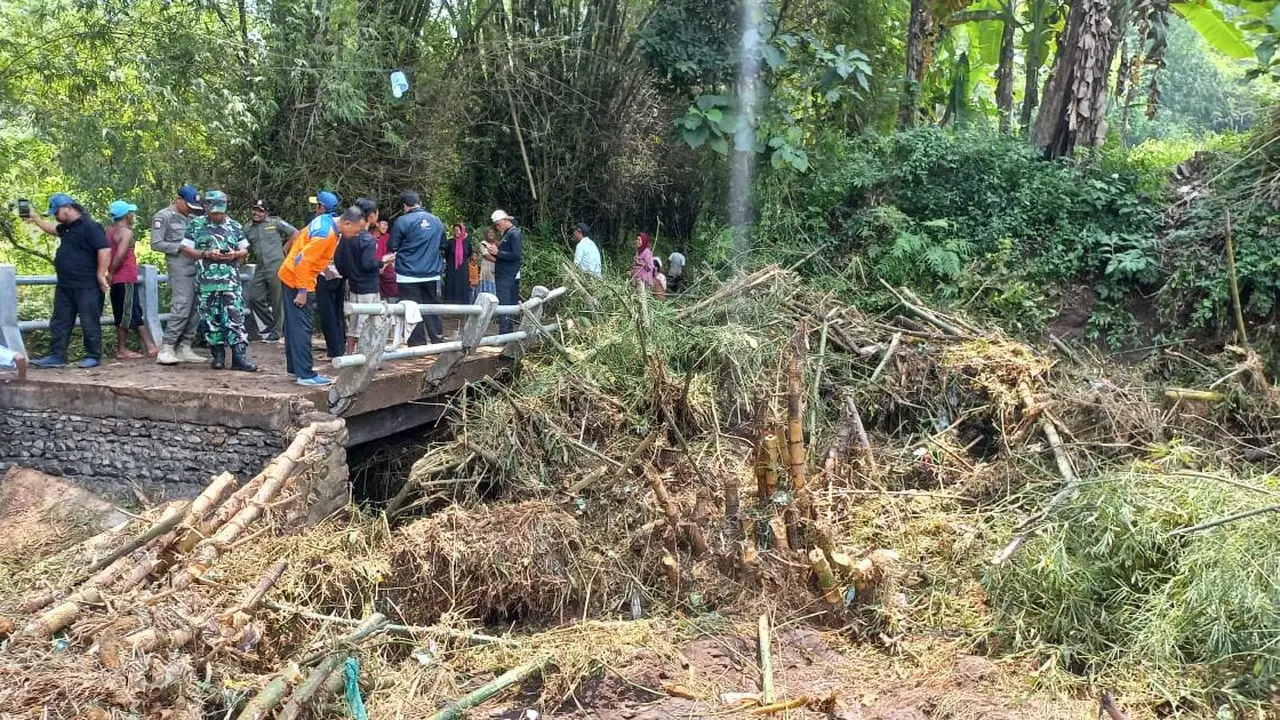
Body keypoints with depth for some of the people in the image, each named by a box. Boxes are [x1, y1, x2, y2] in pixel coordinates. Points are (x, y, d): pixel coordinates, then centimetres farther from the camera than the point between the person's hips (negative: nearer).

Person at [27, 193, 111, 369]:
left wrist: (101, 276, -21)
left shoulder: (89, 226, -14)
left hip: (87, 287, -10)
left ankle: (93, 357, 7)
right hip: (65, 286, 10)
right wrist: (35, 219, 35)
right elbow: (53, 229, 40)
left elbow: (105, 250, -22)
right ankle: (56, 356, 16)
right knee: (59, 323, 11)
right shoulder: (67, 227, 15)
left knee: (90, 323, -1)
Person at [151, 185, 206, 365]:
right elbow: (156, 244, -4)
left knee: (195, 311, 5)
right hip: (180, 270, -7)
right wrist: (180, 247, -11)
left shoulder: (191, 218, 20)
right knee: (181, 309, -14)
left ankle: (184, 348, 11)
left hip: (196, 267, 7)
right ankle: (165, 349, -9)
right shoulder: (163, 217, 1)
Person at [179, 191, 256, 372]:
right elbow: (186, 249, 4)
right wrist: (207, 254, -10)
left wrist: (235, 255, -6)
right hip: (206, 282, 0)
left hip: (231, 282, 0)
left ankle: (239, 357, -8)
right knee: (211, 319, 4)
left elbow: (245, 250, 17)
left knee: (235, 318, -7)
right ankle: (217, 356, 14)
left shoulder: (234, 226, 12)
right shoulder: (196, 225, 7)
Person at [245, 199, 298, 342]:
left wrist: (284, 249, 3)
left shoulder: (275, 223, 1)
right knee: (254, 297, 6)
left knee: (277, 301, -2)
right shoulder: (248, 229, 14)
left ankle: (275, 333, 6)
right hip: (260, 268, 6)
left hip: (277, 267, -5)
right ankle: (267, 327, 23)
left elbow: (295, 234, 3)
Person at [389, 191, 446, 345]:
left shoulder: (402, 221, -10)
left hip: (409, 276, -5)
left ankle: (418, 345, 1)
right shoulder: (437, 221, 6)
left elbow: (392, 247, -3)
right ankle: (439, 342, 16)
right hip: (432, 274, 5)